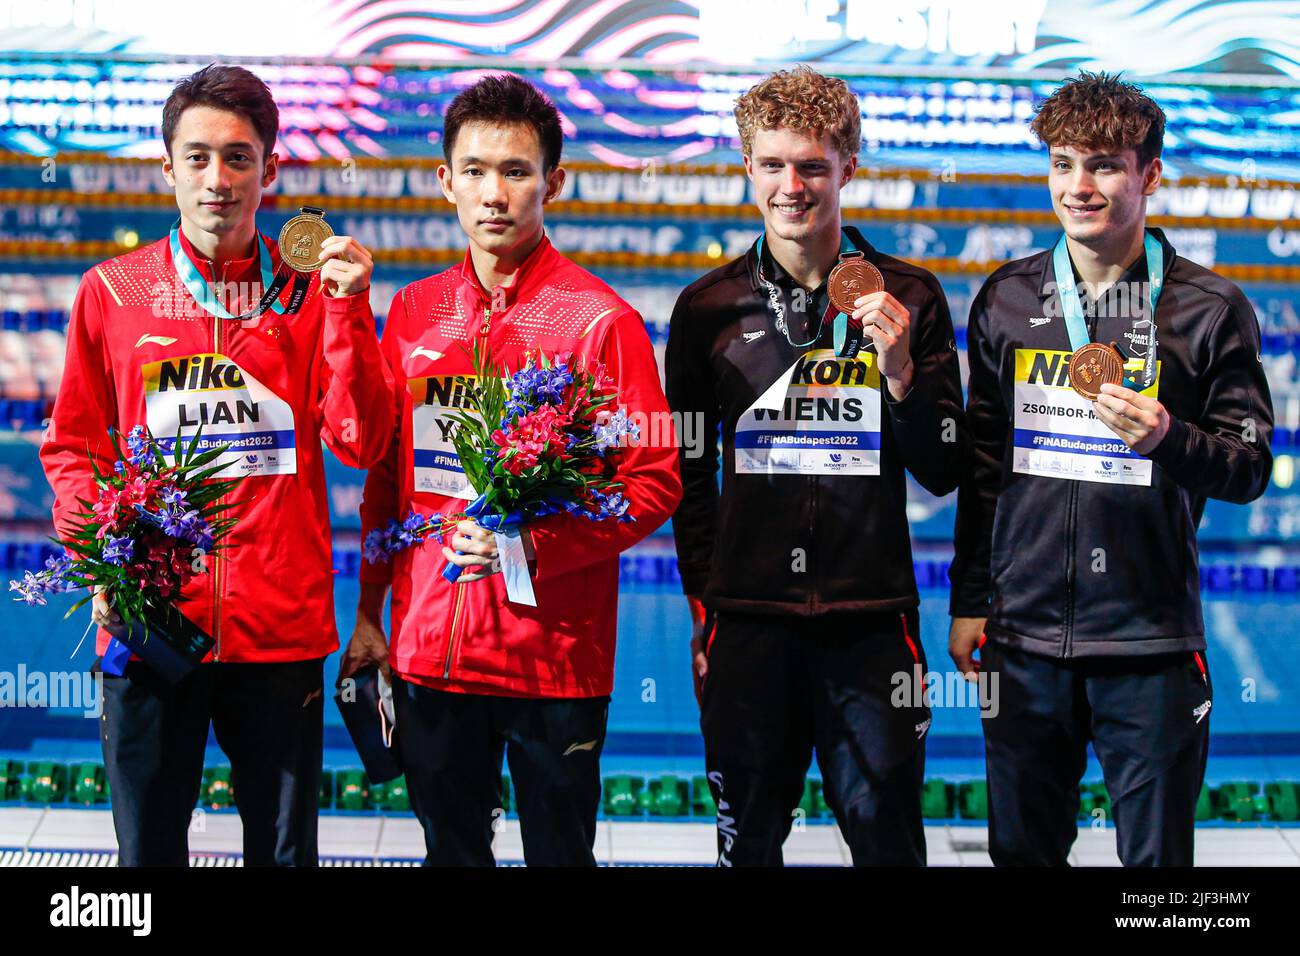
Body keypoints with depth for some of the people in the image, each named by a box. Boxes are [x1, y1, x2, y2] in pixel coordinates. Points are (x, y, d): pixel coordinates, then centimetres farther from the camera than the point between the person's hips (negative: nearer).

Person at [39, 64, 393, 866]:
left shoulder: (316, 290, 4)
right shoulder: (112, 291, 5)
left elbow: (361, 442, -4)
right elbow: (73, 445, 10)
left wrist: (348, 312, -13)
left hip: (283, 625, 0)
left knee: (284, 846, 10)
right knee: (149, 846, 9)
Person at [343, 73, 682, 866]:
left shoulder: (600, 319, -6)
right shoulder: (414, 313, 8)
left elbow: (656, 484, -7)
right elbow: (385, 473, 15)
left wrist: (535, 544, -20)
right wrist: (368, 614, 13)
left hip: (555, 654, -4)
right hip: (428, 646, 4)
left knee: (559, 851, 5)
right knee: (450, 851, 14)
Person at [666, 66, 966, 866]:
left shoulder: (908, 298, 1)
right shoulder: (709, 308, 5)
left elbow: (944, 474, 2)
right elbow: (688, 471, 12)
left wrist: (899, 372, -14)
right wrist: (704, 602, 7)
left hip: (871, 618, -1)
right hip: (748, 615, 1)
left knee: (887, 837, 6)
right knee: (749, 839, 10)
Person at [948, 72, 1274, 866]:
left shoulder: (1210, 308, -2)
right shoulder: (1007, 300, 7)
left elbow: (1251, 469, -1)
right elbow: (982, 463, 12)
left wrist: (1168, 440, -21)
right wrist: (968, 601, 10)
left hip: (1151, 642, -2)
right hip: (1024, 633, 3)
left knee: (1157, 856, 5)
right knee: (1023, 849, 11)